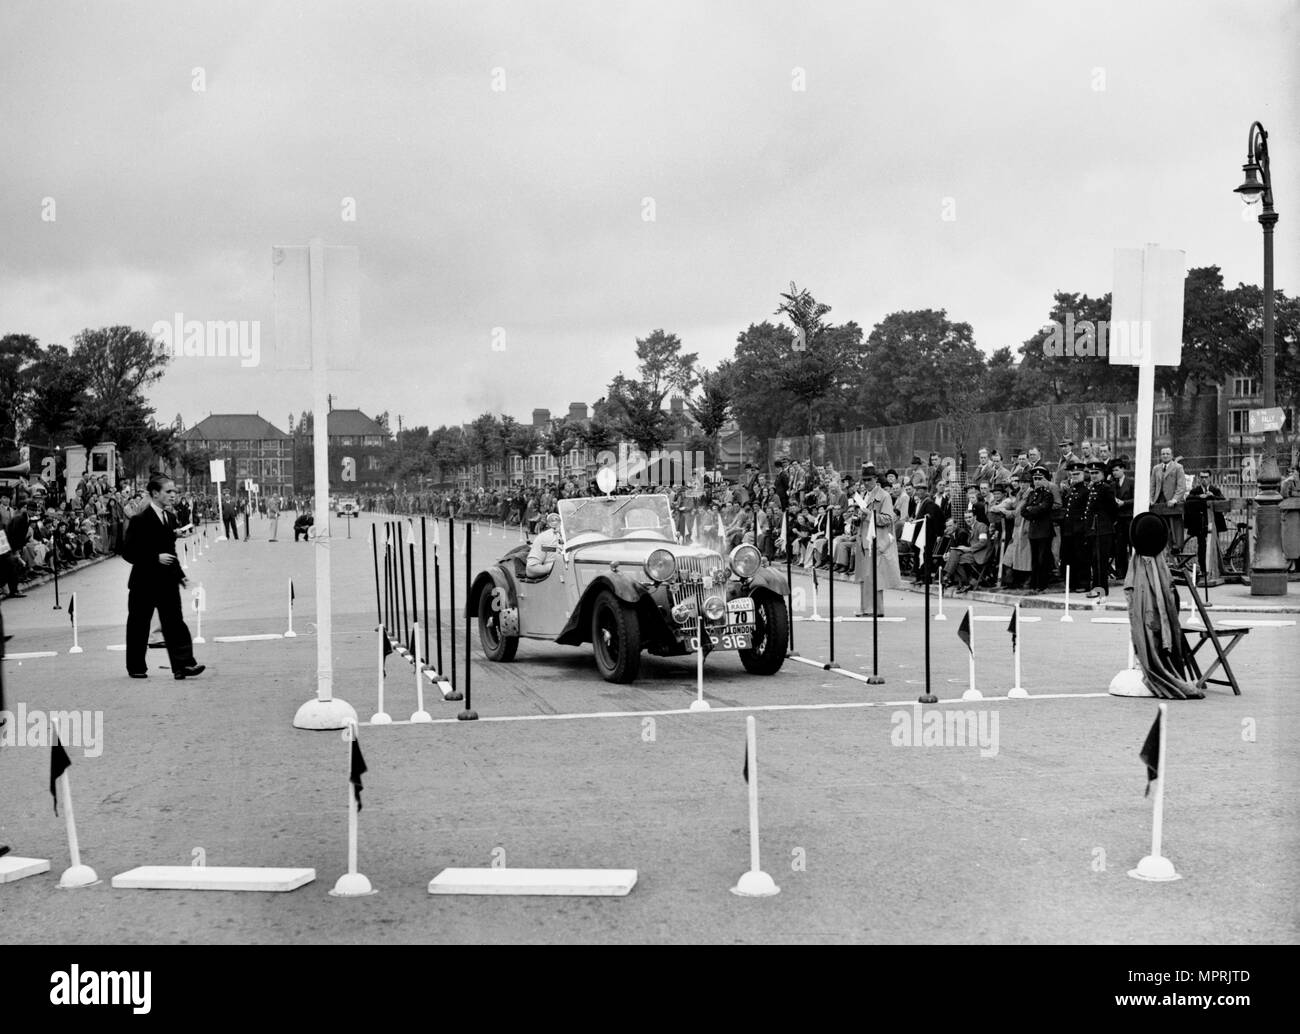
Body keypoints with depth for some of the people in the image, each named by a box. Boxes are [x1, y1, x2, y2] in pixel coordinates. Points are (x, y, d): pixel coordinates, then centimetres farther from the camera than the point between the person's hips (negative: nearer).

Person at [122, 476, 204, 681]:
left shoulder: (170, 519, 10)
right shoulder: (140, 520, -12)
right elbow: (130, 554, -14)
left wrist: (179, 574, 15)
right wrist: (156, 558, -22)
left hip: (167, 581, 6)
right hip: (145, 582, -6)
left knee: (175, 622, -4)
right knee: (139, 625, 6)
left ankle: (183, 664, -10)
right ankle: (136, 667, 19)